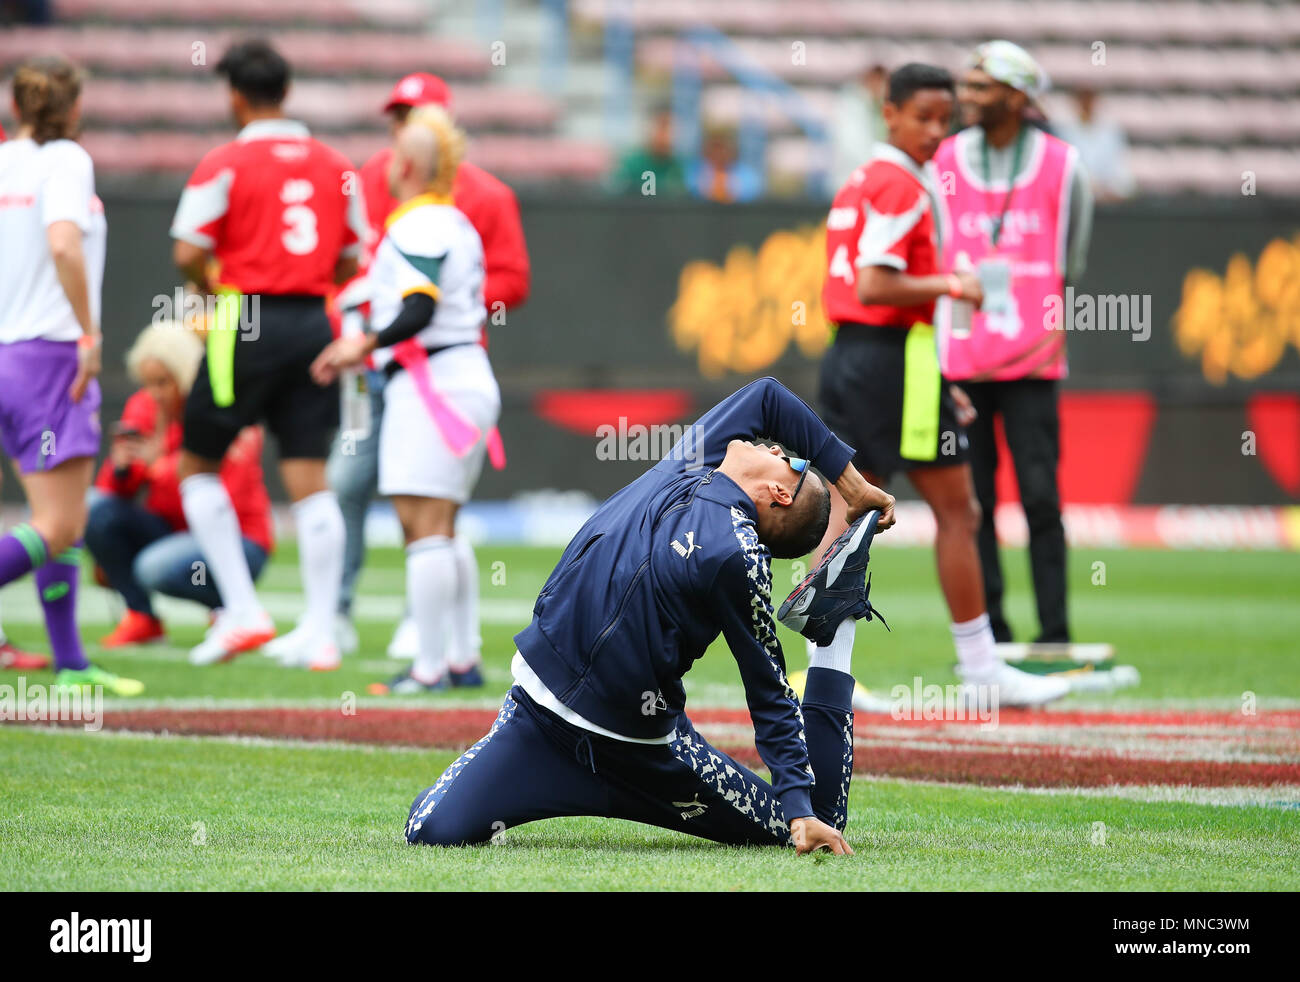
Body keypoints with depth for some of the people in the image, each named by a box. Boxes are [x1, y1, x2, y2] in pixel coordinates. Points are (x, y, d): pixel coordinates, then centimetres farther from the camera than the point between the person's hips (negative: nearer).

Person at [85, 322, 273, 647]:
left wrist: (160, 463, -32)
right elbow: (111, 492, 1)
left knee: (156, 568, -34)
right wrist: (120, 466, -22)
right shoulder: (143, 407, 1)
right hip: (171, 532, 6)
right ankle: (141, 617, -6)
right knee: (95, 511, -19)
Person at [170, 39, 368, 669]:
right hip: (313, 325, 4)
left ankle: (242, 611, 1)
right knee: (309, 478, 3)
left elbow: (188, 254, -12)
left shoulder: (225, 164, -6)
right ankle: (321, 634, -1)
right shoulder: (336, 168, 9)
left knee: (197, 465, 10)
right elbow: (350, 261, 13)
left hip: (247, 323, -4)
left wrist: (215, 299, 7)